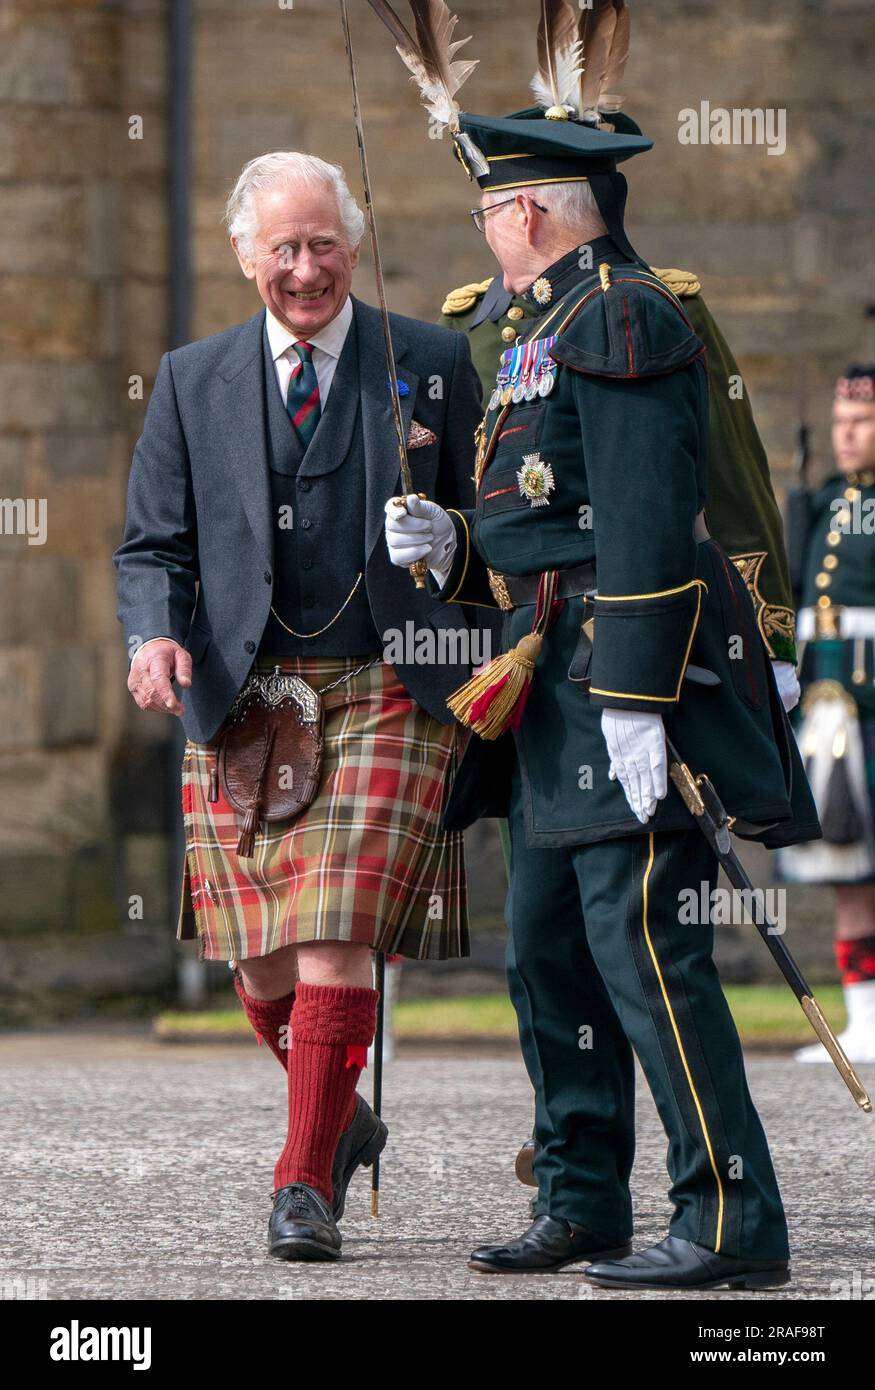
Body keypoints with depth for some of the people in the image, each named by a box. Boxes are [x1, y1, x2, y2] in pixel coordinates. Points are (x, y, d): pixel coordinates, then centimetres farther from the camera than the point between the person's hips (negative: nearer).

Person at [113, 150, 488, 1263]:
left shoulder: (432, 366, 5)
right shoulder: (192, 382, 11)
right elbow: (152, 546, 11)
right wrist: (156, 636, -9)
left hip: (384, 699, -3)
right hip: (240, 701, 3)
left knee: (335, 939, -13)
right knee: (262, 963, 4)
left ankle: (306, 1182, -6)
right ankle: (340, 1116, 32)